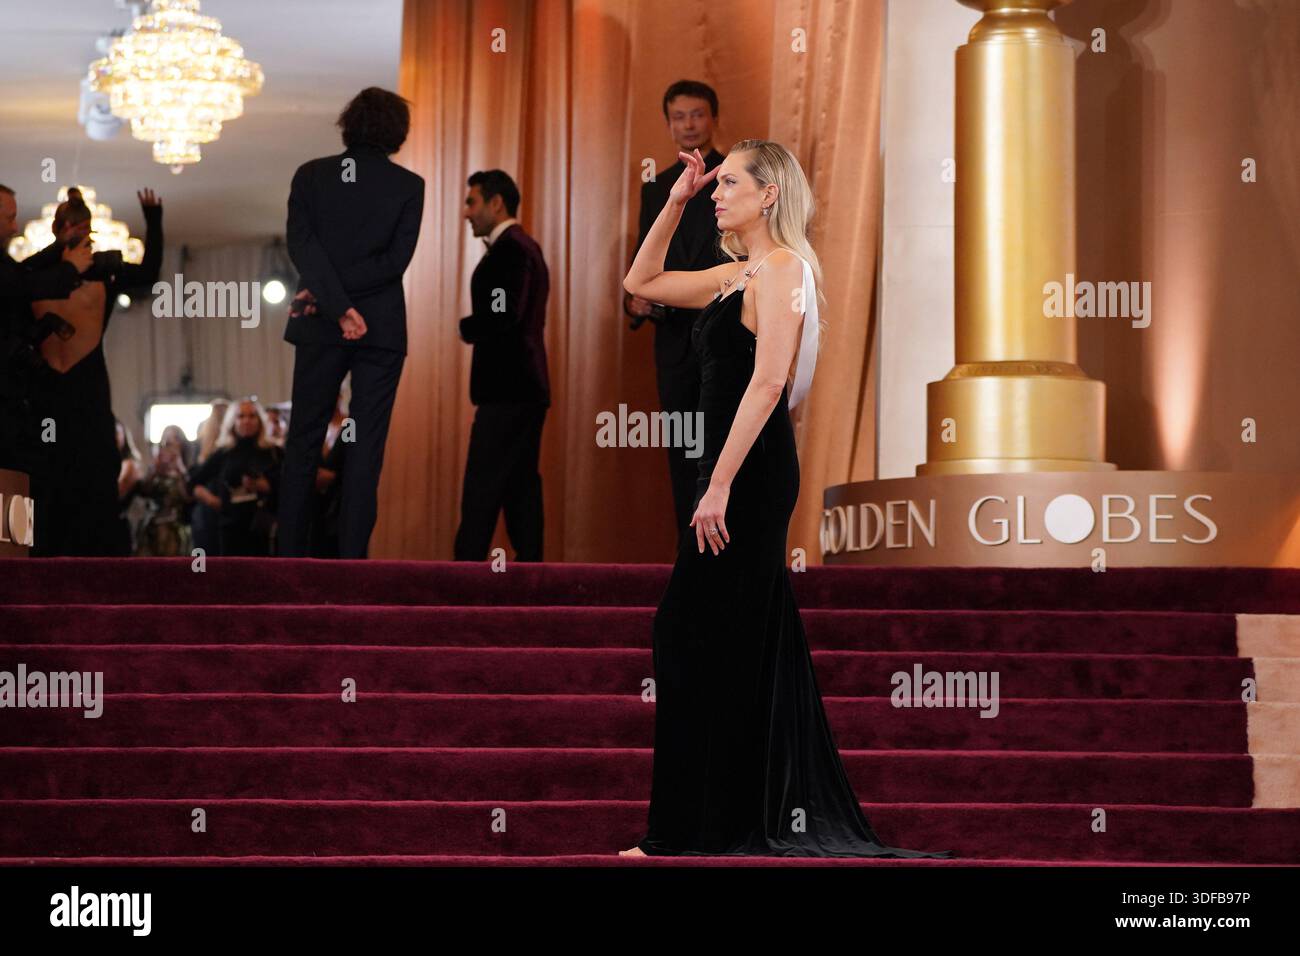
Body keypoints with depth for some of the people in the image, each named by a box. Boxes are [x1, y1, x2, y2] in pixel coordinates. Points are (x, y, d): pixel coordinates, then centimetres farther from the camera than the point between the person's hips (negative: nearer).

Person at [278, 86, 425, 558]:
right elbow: (394, 260, -9)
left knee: (304, 440, 11)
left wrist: (336, 304, -16)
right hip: (381, 329, -1)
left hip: (320, 326, 1)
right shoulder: (408, 186, -2)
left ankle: (291, 552, 13)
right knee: (366, 448, 2)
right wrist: (334, 299, -9)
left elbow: (300, 243, -11)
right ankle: (351, 558, -2)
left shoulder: (311, 175, 0)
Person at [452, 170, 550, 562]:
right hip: (525, 385, 10)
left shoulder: (509, 250, -12)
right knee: (521, 487, 8)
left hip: (507, 390, -10)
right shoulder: (524, 247, 19)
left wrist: (466, 328, -6)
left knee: (481, 489, -9)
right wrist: (478, 327, 4)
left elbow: (503, 315, -23)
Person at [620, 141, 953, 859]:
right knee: (749, 644, 10)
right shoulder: (736, 275, 17)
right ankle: (772, 817, 14)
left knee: (694, 635, -8)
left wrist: (719, 484, -23)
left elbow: (767, 380, -19)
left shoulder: (781, 266, -9)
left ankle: (686, 831, -6)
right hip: (741, 473, 9)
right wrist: (675, 202, 18)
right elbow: (641, 282, 29)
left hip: (753, 470, -9)